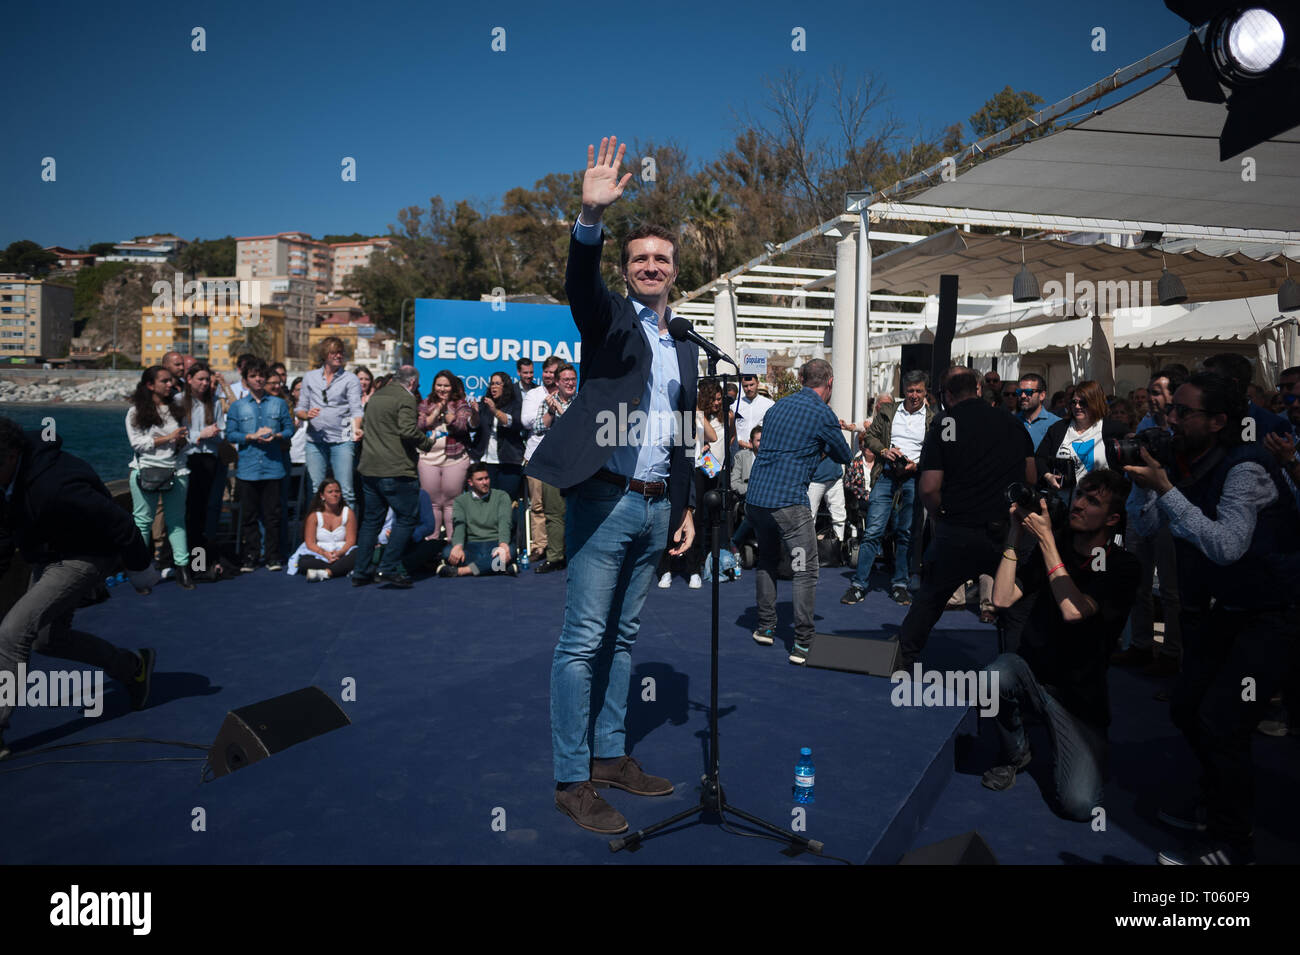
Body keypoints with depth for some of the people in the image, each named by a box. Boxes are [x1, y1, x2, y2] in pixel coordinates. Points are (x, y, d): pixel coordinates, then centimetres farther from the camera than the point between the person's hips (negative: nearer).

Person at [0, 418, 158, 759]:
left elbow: (119, 524, -28)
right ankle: (133, 667, 35)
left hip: (85, 560, -10)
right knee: (48, 638, 18)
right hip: (48, 558, 10)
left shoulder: (55, 486, -37)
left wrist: (138, 567, -15)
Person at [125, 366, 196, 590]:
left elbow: (186, 438, 16)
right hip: (145, 472, -3)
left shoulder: (176, 408, 14)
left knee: (176, 520, 5)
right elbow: (136, 442, -6)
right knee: (143, 520, 0)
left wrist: (182, 441, -7)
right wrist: (167, 438, -12)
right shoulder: (136, 411, 3)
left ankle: (182, 567, 6)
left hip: (176, 471, 3)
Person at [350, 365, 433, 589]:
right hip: (396, 470, -8)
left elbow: (364, 426, 26)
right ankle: (388, 569, -7)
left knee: (371, 519, 14)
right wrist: (428, 443, -5)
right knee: (407, 517, 0)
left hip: (369, 469, 8)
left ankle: (361, 572, 14)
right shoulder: (405, 398, -9)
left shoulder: (375, 396, 17)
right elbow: (408, 431, -20)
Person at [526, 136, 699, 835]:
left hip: (656, 509, 7)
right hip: (604, 499, -6)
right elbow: (579, 282, -22)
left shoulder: (683, 348, 18)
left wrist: (686, 507, 17)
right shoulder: (610, 318, 1)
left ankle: (609, 756, 25)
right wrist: (591, 218, -39)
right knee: (582, 641, -3)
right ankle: (571, 782, 6)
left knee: (621, 638, 14)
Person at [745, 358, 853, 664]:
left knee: (767, 562, 22)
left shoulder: (778, 406, 16)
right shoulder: (822, 414, -4)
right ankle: (802, 644, -1)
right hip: (788, 502, -7)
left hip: (754, 498, 7)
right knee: (806, 571, 1)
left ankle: (765, 628, 27)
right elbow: (845, 457, 7)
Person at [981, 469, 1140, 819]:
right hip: (1030, 669, 3)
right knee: (992, 678, -35)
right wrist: (1016, 532, -11)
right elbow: (1002, 599, -8)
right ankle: (1015, 754, -1)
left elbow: (1073, 611, -25)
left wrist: (1046, 539, -21)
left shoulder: (1122, 567, -9)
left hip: (1079, 697, -2)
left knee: (1078, 805, -18)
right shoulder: (1054, 546, 2)